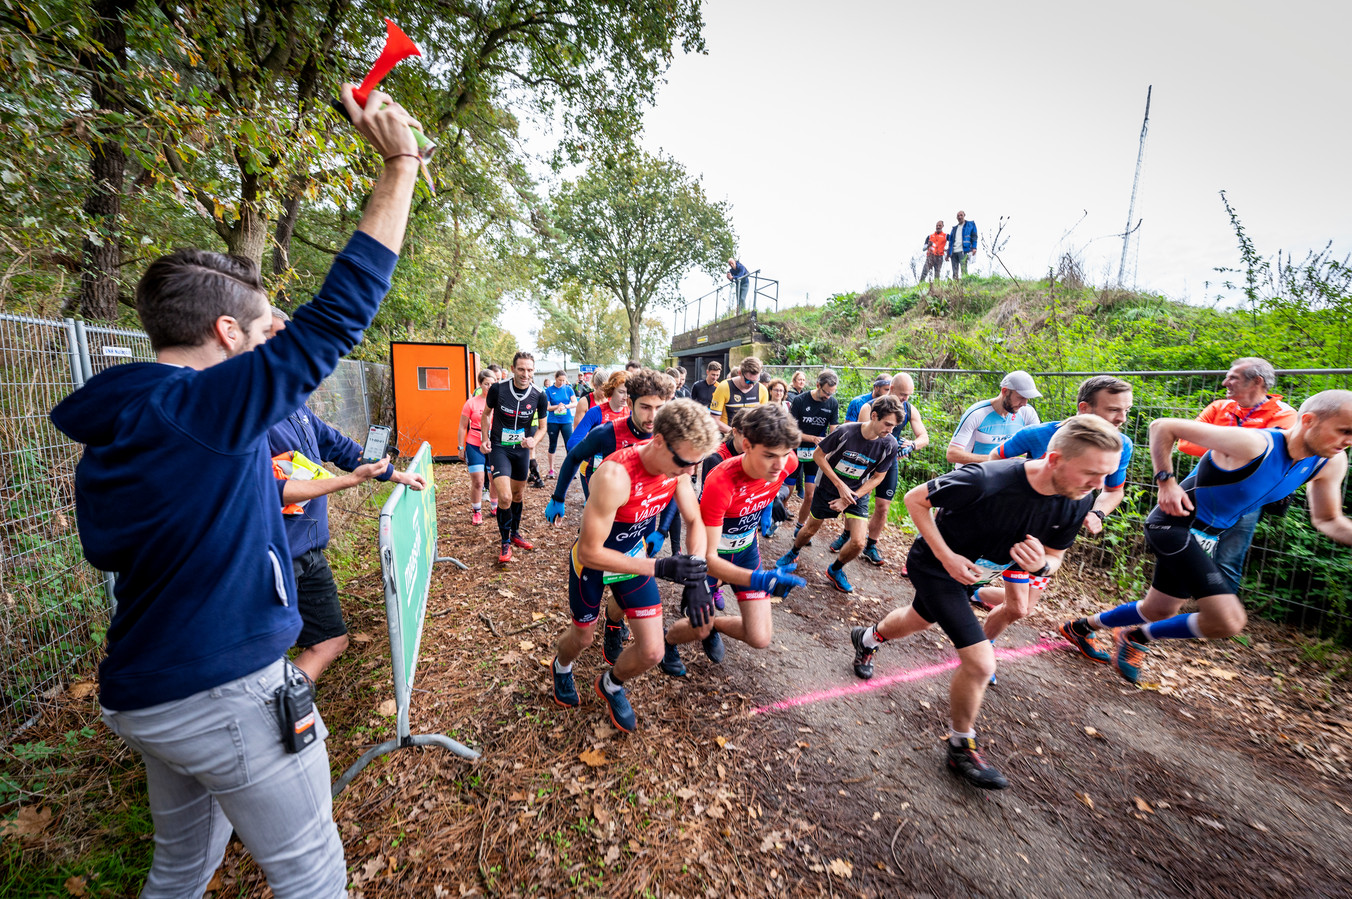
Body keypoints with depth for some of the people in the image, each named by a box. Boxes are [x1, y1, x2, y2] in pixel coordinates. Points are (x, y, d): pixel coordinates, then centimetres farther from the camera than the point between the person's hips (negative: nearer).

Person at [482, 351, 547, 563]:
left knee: (518, 495, 17)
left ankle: (515, 533, 39)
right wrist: (485, 438, -6)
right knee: (505, 496, -16)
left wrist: (533, 441, -18)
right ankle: (505, 542, 5)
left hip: (522, 449, 3)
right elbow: (486, 413, 4)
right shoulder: (497, 389, -14)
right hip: (498, 448, -3)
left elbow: (542, 427, 2)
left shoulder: (539, 396, -10)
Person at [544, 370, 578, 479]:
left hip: (566, 421, 1)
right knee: (553, 445, 8)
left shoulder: (568, 389, 4)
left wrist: (565, 406, -18)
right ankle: (551, 470, 19)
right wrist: (557, 406, -17)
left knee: (569, 445, -4)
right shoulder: (549, 390, 0)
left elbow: (575, 403, -3)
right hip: (553, 421, 0)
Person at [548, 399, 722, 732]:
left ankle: (611, 686, 38)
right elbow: (589, 553, -33)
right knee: (583, 636, 21)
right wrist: (659, 568, -35)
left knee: (652, 652, 3)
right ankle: (561, 667, 61)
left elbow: (694, 522, -6)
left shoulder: (676, 467, -20)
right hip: (592, 562, -4)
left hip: (634, 557, 5)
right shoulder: (615, 476, -40)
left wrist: (696, 575, -21)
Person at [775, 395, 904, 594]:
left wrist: (851, 497, -15)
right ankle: (793, 553, 44)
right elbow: (818, 454, -15)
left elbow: (877, 477, -6)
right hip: (829, 487, -2)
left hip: (857, 494, 2)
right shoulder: (845, 432, -27)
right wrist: (840, 485, -18)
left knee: (858, 543, -8)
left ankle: (835, 570, 22)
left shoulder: (889, 444, -18)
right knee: (809, 530, 11)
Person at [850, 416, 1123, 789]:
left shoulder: (1078, 500, -17)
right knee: (980, 661, -12)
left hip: (973, 571, 7)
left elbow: (1055, 556, -2)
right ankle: (962, 749, 16)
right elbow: (915, 498, -23)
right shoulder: (984, 481, -38)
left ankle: (868, 637, 61)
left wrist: (1040, 564, -27)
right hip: (935, 566, -7)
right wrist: (946, 556, -26)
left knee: (918, 621, 29)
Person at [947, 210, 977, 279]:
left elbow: (974, 236, 4)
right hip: (954, 252, 5)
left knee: (963, 268, -19)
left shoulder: (970, 224, 13)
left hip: (963, 251, -4)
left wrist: (974, 247, -11)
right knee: (954, 271, -1)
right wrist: (948, 253, 16)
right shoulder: (954, 228, 25)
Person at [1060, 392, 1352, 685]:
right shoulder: (1253, 444, -24)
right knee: (1229, 621, -18)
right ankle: (1136, 637, 6)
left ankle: (1080, 628, 39)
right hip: (1176, 525, -9)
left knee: (1158, 612, 19)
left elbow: (1328, 520, 12)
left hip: (1206, 538, 9)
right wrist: (1166, 482, -24)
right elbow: (1162, 427, -21)